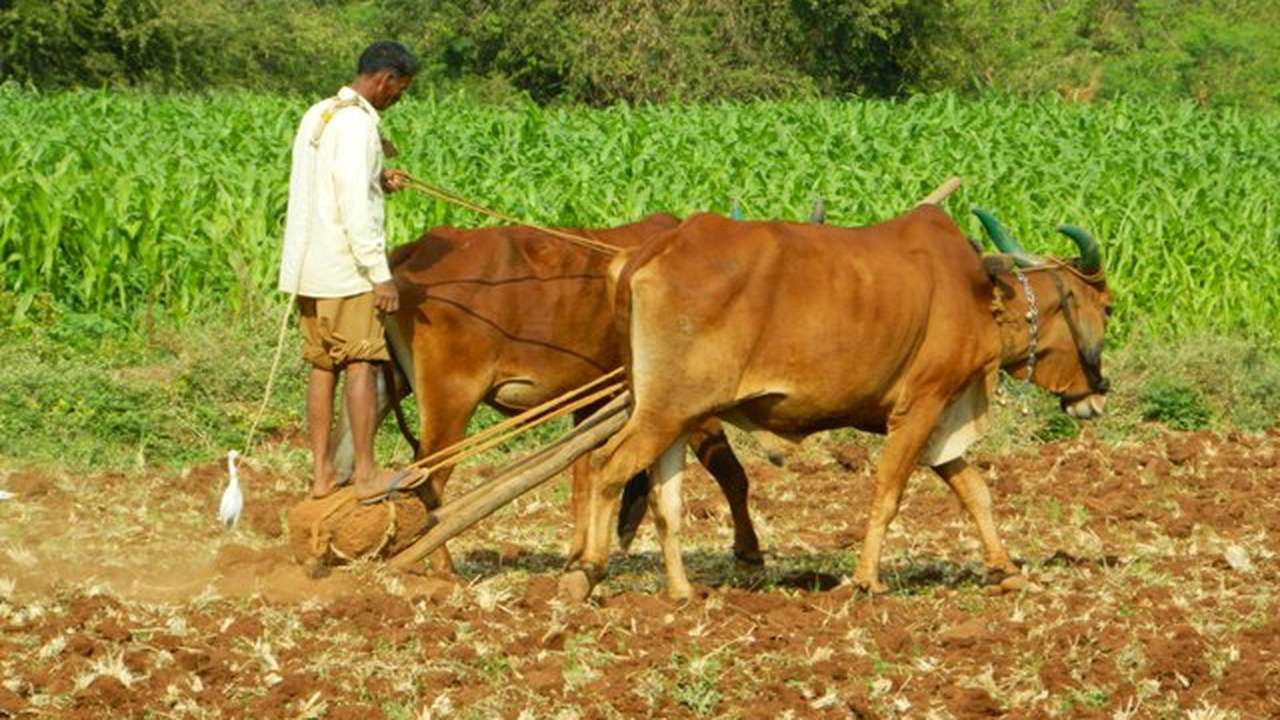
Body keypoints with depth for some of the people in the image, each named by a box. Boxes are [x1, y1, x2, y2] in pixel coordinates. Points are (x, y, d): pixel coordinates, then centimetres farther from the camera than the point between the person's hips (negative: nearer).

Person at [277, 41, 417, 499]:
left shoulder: (316, 115, 13)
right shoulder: (357, 124, -15)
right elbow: (355, 207, -20)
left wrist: (376, 184, 14)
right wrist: (381, 275, -18)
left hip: (308, 267, 9)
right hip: (346, 269, -9)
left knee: (323, 366, 11)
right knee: (361, 364, -5)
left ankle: (321, 474, 12)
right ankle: (365, 475, -5)